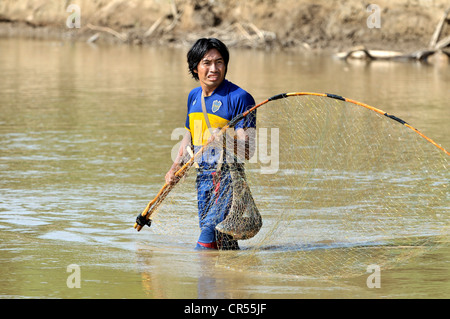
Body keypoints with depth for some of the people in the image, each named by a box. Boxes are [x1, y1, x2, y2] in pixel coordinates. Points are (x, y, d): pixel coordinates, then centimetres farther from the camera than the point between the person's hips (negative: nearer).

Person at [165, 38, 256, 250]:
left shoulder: (239, 97, -12)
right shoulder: (194, 96, 11)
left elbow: (247, 151, -16)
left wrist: (226, 139, -36)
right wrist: (177, 166, 12)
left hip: (228, 176, -7)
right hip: (202, 176, 7)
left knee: (209, 232, -21)